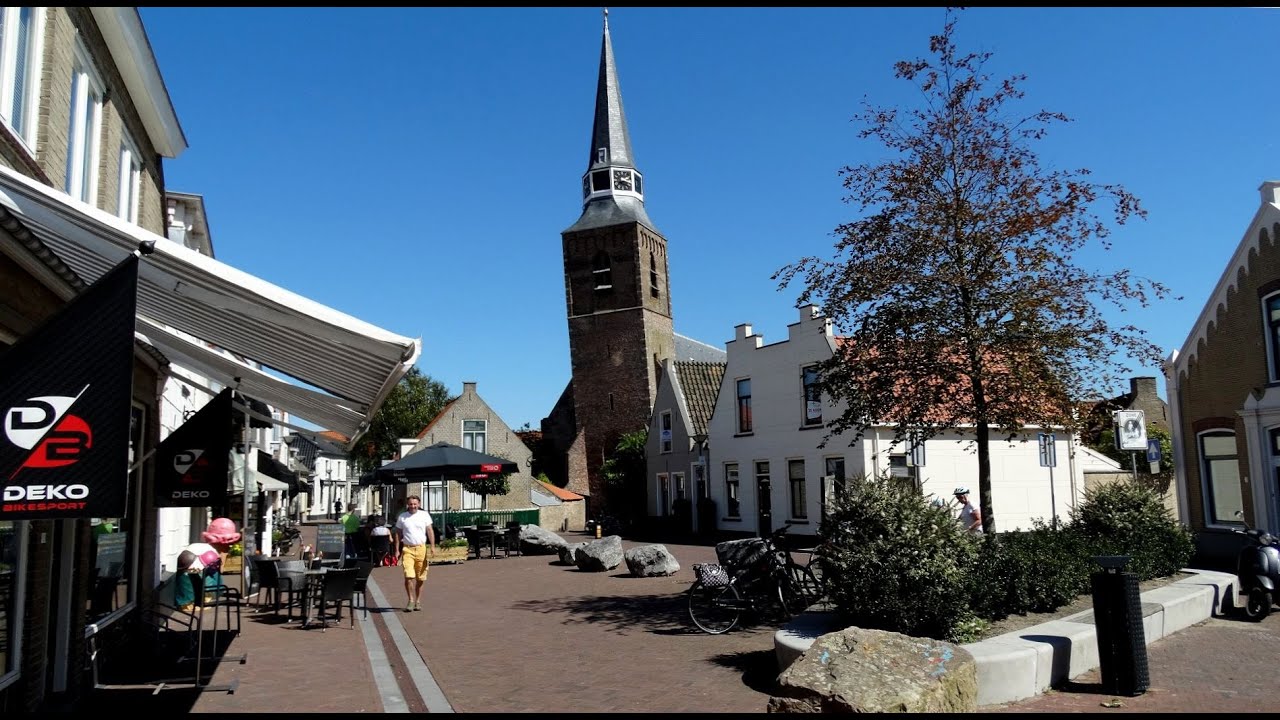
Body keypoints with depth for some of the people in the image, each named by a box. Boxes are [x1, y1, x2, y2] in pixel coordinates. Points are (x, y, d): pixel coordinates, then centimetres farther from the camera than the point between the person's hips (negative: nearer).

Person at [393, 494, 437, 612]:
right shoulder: (402, 517, 6)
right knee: (409, 576, -13)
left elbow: (430, 531, 4)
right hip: (407, 549, 0)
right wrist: (397, 550, 5)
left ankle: (418, 602, 18)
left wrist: (433, 546, -6)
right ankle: (411, 601, -3)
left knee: (420, 578, 5)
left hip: (421, 548, 0)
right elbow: (398, 534, 11)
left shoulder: (424, 515, 4)